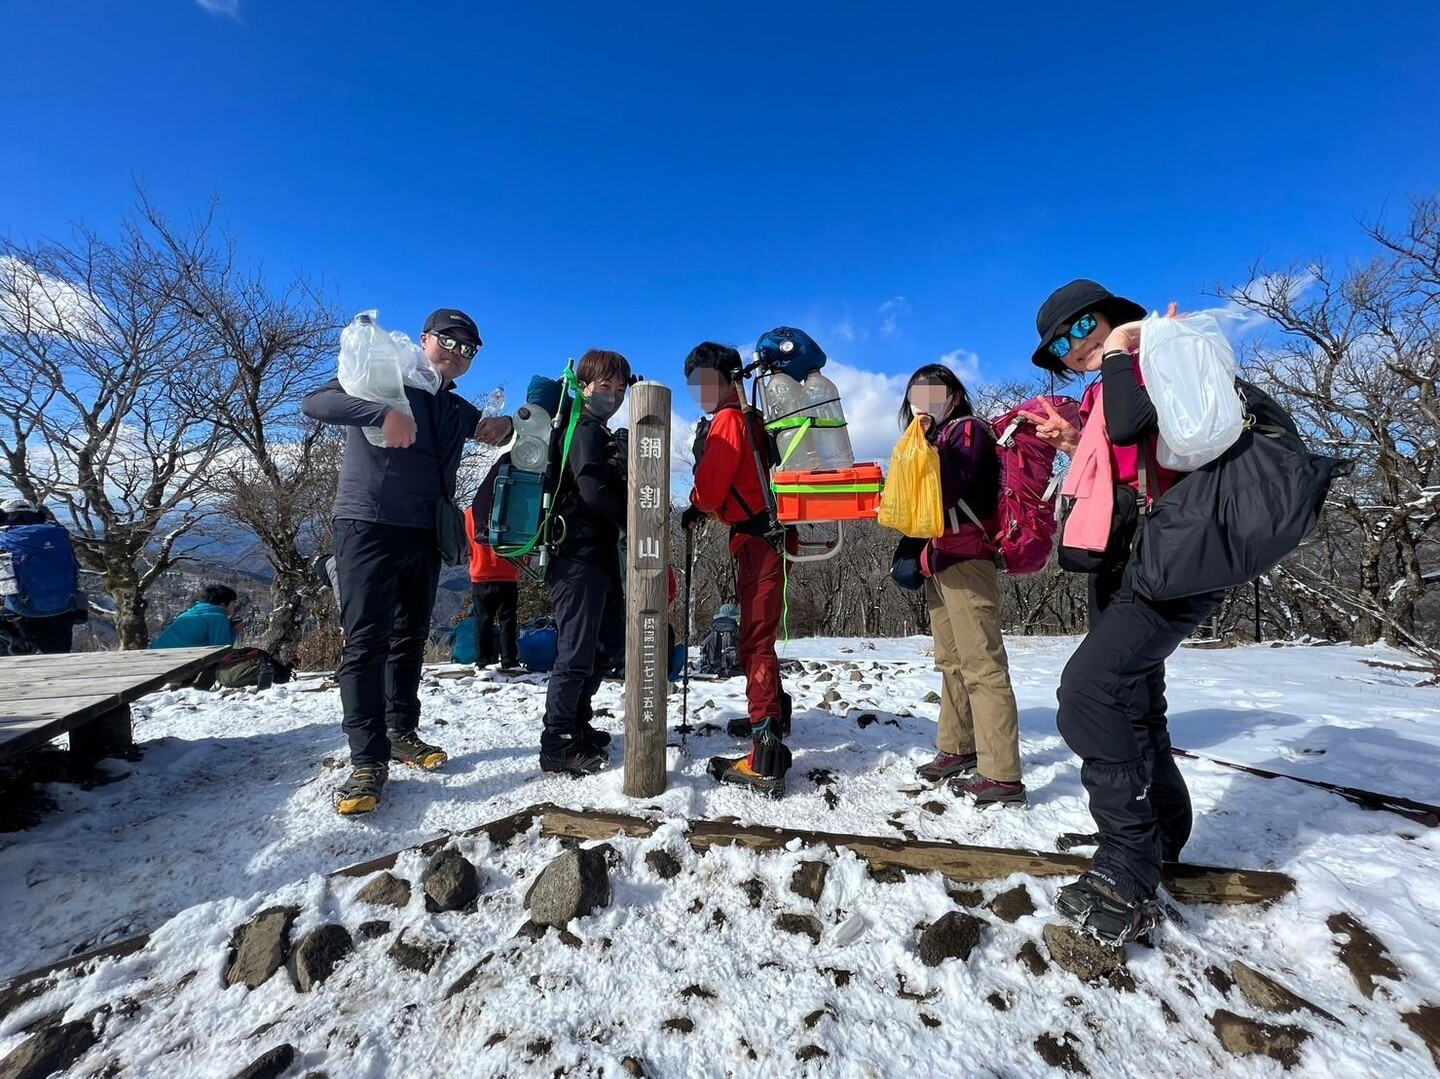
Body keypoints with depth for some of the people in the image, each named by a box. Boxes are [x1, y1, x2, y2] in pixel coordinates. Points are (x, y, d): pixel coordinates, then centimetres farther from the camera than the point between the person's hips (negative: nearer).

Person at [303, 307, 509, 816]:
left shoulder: (458, 410, 18)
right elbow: (316, 401, -11)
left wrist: (501, 427, -1)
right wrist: (384, 412, -29)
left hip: (425, 536, 6)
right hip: (368, 528, -6)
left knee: (411, 637, 12)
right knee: (366, 639, -10)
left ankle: (402, 732, 25)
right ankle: (368, 760, -6)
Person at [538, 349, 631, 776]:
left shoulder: (602, 435, 22)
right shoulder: (586, 429, -7)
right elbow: (593, 491, -20)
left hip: (599, 555, 10)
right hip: (579, 554, -10)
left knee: (611, 643, 17)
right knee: (577, 651, -5)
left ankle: (576, 722, 31)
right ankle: (557, 744, 7)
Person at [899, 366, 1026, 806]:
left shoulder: (968, 429, -1)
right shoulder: (933, 437, 23)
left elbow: (952, 488, -16)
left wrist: (928, 442, -17)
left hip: (966, 559, -9)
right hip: (938, 560, 9)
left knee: (981, 663, -11)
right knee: (952, 662, 12)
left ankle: (1001, 775, -8)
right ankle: (957, 750, 21)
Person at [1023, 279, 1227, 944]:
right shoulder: (1099, 396, 19)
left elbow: (1129, 424, -24)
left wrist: (1118, 352, -9)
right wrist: (1075, 446, 5)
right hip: (1122, 562, 10)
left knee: (1090, 688, -23)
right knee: (1130, 703, 17)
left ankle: (1128, 880, -12)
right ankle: (1163, 835, 37)